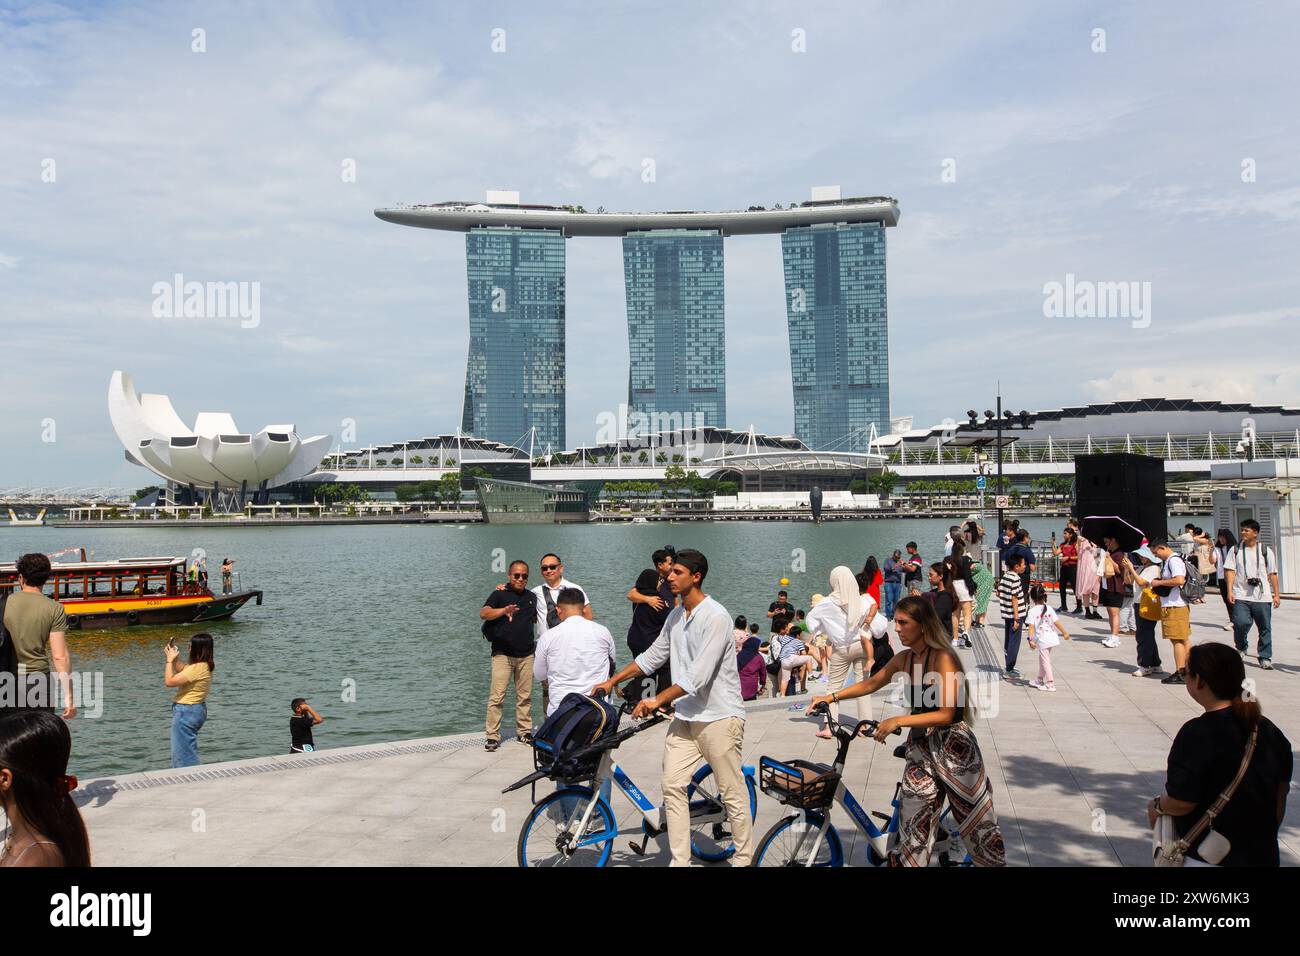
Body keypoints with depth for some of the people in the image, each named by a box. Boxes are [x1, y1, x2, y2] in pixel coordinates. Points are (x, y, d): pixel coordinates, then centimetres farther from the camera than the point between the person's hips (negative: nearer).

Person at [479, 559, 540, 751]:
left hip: (526, 654, 4)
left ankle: (524, 732, 19)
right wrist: (504, 611, -33)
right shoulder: (500, 595, 1)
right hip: (503, 654, -4)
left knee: (525, 696, 8)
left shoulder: (532, 597, 15)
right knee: (496, 697, -7)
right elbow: (483, 613, -16)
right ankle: (492, 736, -3)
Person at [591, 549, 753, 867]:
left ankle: (744, 859, 17)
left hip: (719, 716, -8)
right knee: (672, 786, 2)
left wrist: (657, 701, -22)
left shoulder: (715, 617, -18)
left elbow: (699, 675, -23)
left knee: (732, 793, 2)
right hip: (686, 715, 8)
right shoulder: (675, 616, 9)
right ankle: (680, 860, 9)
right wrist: (612, 681, 16)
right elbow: (653, 656, 18)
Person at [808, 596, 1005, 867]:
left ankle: (994, 861, 25)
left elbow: (945, 714, -23)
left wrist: (898, 721, -27)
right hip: (920, 746, 6)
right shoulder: (905, 658, 3)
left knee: (975, 817, 7)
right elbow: (870, 684, 17)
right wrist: (831, 697, 12)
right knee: (913, 821, 6)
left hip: (953, 747, -6)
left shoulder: (943, 658, -18)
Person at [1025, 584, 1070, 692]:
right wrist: (1065, 633, 12)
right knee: (1042, 658, 21)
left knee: (1045, 660, 3)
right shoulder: (1049, 609, 0)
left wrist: (1031, 639, -21)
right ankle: (1040, 679, 33)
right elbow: (1057, 622, 2)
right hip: (1051, 637, 6)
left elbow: (1031, 626, -18)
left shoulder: (1032, 611, -12)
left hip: (1042, 639, -5)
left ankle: (1050, 683, 1)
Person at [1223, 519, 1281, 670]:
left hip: (1262, 597, 1)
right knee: (1241, 623, -16)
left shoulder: (1266, 551, 8)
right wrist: (1230, 591, -9)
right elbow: (1230, 571, 2)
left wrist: (1276, 594, 5)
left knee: (1265, 628, 4)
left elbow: (1272, 574, 9)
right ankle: (1241, 648, 11)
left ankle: (1265, 658, 16)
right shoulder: (1235, 550, 7)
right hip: (1241, 596, -1)